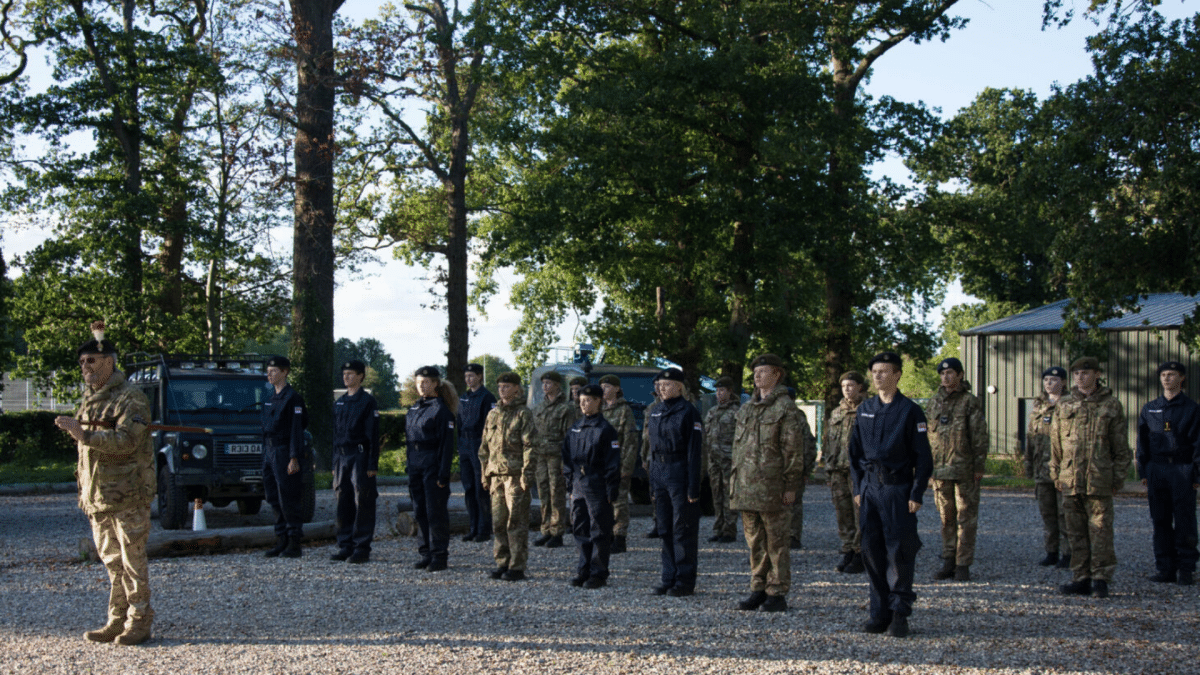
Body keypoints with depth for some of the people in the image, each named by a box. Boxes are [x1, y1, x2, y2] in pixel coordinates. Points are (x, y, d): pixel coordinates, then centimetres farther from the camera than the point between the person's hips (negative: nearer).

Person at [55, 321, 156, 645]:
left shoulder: (131, 398, -12)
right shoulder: (89, 398, 15)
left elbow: (126, 442, -25)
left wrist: (83, 433, -29)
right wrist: (84, 490, 20)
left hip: (127, 496, -8)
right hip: (96, 495, 8)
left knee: (132, 560, -2)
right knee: (112, 561, 12)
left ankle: (139, 622, 5)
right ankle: (116, 621, 19)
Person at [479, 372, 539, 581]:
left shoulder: (523, 414, -3)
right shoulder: (493, 414, 16)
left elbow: (530, 446, -8)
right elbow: (484, 447, 20)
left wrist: (526, 475, -14)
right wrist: (485, 474, 15)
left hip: (516, 475, -6)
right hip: (496, 475, 6)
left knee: (516, 522, -5)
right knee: (498, 522, 7)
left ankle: (517, 567, -1)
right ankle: (502, 562, 16)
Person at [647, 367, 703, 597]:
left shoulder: (688, 412, -9)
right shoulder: (656, 412, 13)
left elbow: (694, 451, -11)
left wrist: (693, 487, -15)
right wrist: (652, 481, 14)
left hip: (680, 472, -7)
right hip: (659, 472, 7)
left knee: (683, 528, -2)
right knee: (665, 529, 10)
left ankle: (685, 581, 4)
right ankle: (669, 579, 17)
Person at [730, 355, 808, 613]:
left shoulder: (786, 407, -6)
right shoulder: (746, 409, 16)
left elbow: (794, 451, -9)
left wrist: (790, 486, -13)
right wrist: (734, 482, 16)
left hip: (772, 488, -7)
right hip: (746, 488, 7)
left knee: (776, 543, -1)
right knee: (755, 542, 11)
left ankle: (777, 594, 4)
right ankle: (758, 589, 18)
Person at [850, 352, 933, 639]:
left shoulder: (910, 411, -4)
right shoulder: (865, 409, 11)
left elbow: (923, 457, -5)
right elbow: (855, 451, 16)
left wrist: (917, 495, -10)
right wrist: (858, 488, 9)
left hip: (898, 489, -5)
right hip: (870, 488, 5)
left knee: (900, 551, -4)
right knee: (871, 550, 5)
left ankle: (900, 612, 5)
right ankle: (880, 612, 13)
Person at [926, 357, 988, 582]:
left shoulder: (970, 402, -2)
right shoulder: (934, 402, 12)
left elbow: (979, 436, -4)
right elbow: (927, 435, 16)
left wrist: (979, 466, -9)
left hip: (964, 470, -5)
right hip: (939, 469, 5)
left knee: (966, 517, -1)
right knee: (946, 518, 10)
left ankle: (963, 565, 3)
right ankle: (948, 562, 16)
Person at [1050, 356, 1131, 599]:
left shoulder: (1111, 405, 3)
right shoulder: (1064, 406, 11)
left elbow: (1121, 447, 4)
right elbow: (1056, 444, 14)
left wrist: (1119, 477, -1)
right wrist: (1056, 474, 9)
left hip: (1099, 479, -3)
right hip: (1071, 480, 3)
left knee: (1100, 531, -3)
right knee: (1076, 532, 7)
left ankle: (1101, 579, 3)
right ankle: (1081, 578, 14)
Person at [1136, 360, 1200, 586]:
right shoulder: (1149, 409, 13)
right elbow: (1142, 442, 15)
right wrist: (1143, 472, 7)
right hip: (1156, 469, 3)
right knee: (1160, 521, 4)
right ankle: (1165, 568, 10)